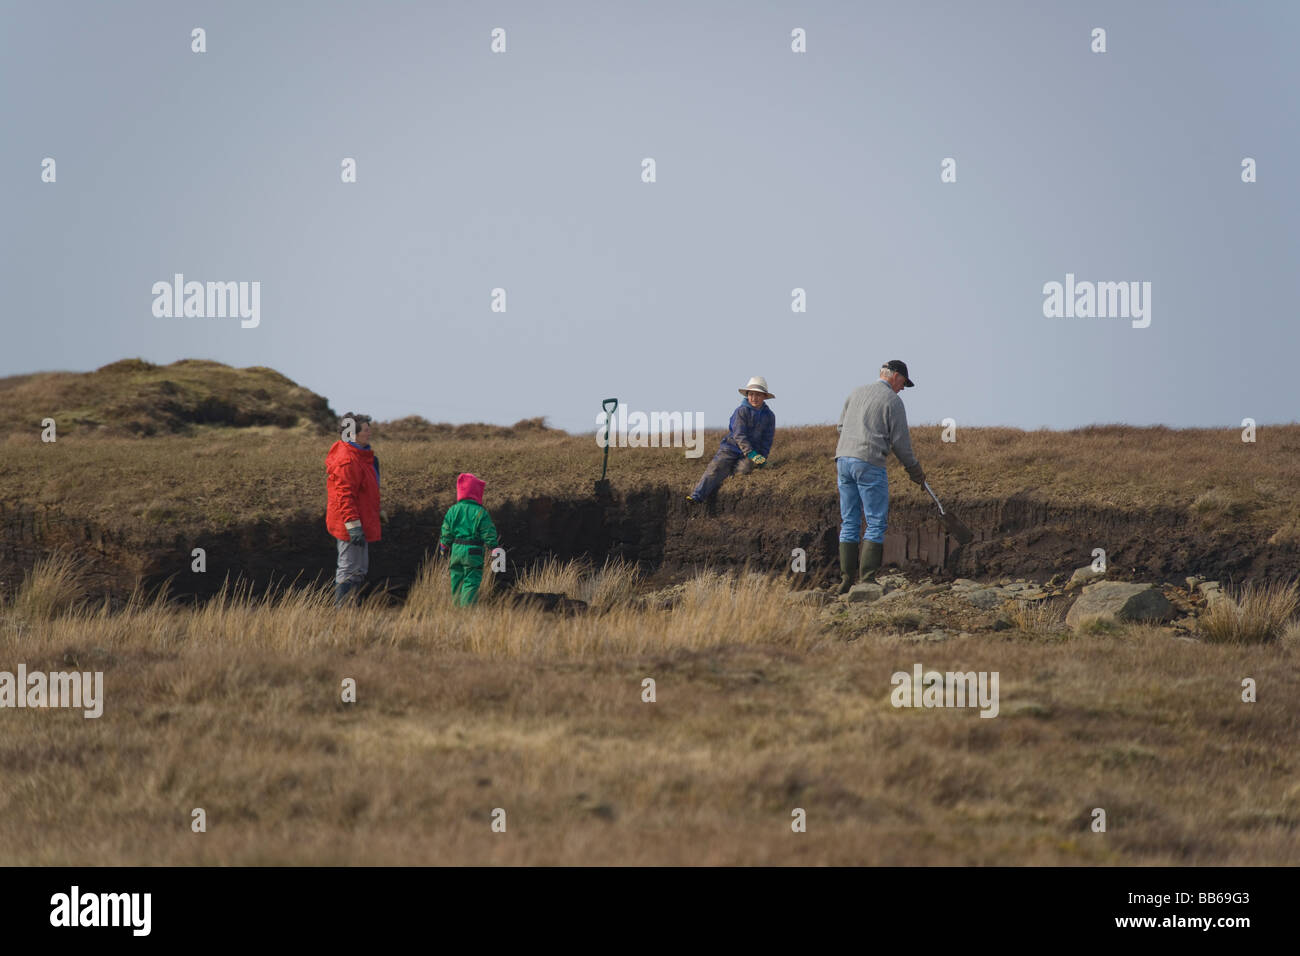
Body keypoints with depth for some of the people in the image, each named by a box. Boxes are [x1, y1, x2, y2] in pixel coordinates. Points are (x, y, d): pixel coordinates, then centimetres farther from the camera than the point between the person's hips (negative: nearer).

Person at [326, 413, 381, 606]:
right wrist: (353, 525, -27)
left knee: (359, 571, 16)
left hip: (361, 524, 11)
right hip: (350, 525, -11)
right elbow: (344, 495, -24)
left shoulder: (361, 456, 14)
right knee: (349, 571, -7)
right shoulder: (347, 461, -20)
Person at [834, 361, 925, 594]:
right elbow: (900, 440, -3)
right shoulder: (892, 400, -3)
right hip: (869, 463, -7)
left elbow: (841, 427, 22)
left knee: (849, 522, 10)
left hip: (843, 459, 7)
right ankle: (867, 579, -8)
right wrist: (913, 469, 9)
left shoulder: (856, 393, 17)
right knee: (876, 523, -1)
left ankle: (847, 579, 7)